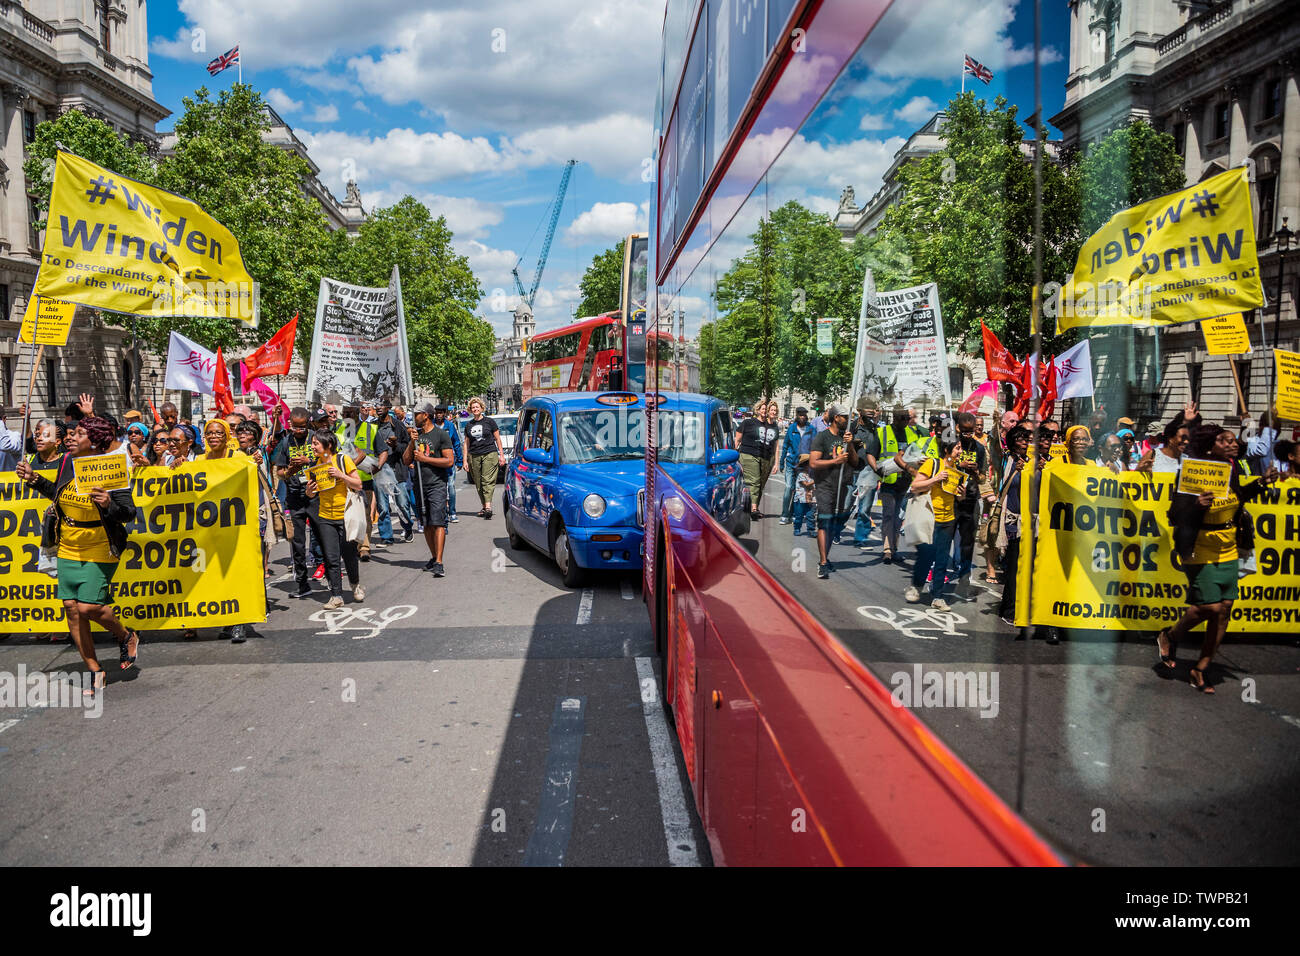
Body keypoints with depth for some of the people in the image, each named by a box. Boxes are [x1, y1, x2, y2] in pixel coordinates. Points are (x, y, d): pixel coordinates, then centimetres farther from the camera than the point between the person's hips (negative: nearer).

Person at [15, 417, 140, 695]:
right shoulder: (67, 462, 2)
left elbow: (129, 514, -16)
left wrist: (109, 505, -35)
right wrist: (34, 479, 11)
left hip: (99, 552, -7)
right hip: (68, 549, 7)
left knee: (88, 607, -12)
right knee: (71, 607, 5)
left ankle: (127, 638, 20)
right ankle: (94, 671, 17)